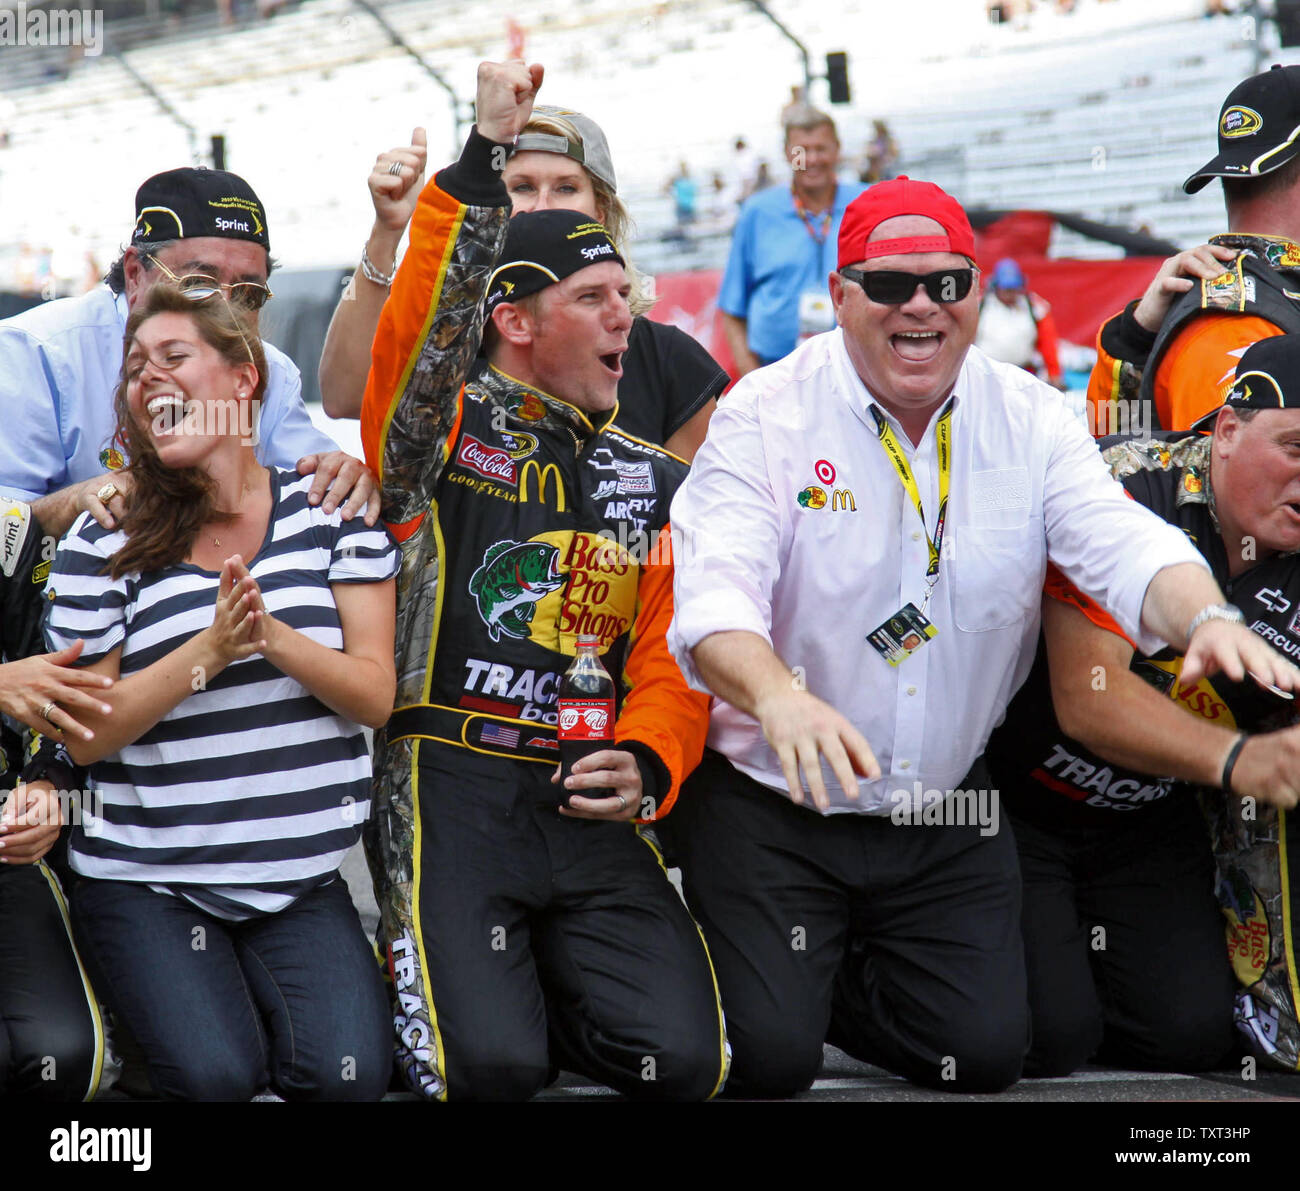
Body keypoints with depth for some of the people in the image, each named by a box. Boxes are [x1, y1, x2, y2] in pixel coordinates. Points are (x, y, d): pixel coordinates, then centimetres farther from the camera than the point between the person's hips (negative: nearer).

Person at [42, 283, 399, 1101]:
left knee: (348, 1075, -18)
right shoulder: (103, 543, -1)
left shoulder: (333, 513, 3)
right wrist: (211, 650, -19)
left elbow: (375, 696, -2)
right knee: (216, 1076, -22)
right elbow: (86, 736, -5)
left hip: (302, 878, 2)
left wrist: (273, 634, -20)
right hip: (144, 881, -1)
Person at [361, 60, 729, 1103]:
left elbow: (672, 658, 11)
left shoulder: (652, 480, 17)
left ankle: (515, 991, 16)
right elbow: (421, 322, -17)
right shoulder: (441, 430, 5)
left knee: (679, 1058, -14)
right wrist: (484, 157, -22)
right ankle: (427, 984, 14)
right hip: (447, 786, -4)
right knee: (490, 1070, -21)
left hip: (588, 805, 4)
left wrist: (645, 763, -9)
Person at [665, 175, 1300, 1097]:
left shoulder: (1031, 420, -1)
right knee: (769, 1057, -12)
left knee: (985, 1052, -2)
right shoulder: (765, 417, -12)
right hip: (772, 804, -3)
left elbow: (1123, 545, -15)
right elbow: (716, 598, -24)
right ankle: (776, 976, 24)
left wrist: (1205, 621, -39)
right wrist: (775, 694, -47)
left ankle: (831, 987, 27)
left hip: (948, 819, 4)